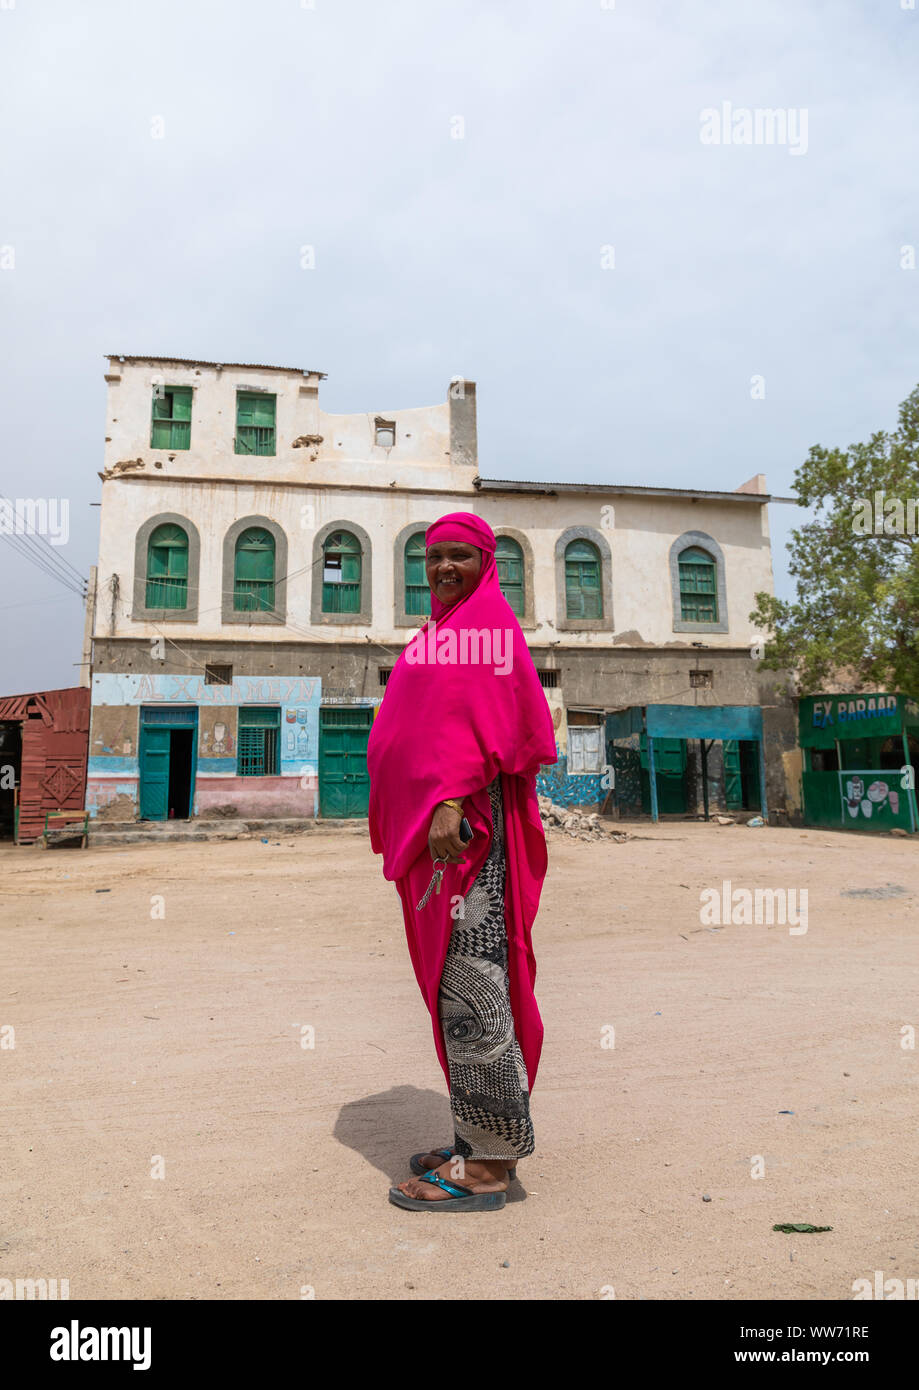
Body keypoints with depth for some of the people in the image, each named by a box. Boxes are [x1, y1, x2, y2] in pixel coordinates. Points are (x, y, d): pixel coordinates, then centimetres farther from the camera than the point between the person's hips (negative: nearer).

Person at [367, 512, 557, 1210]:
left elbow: (490, 716, -16)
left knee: (469, 978, -8)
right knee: (455, 979, 12)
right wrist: (404, 822, 23)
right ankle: (484, 1139, 23)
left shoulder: (488, 618, -3)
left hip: (465, 816, -10)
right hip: (432, 818, 10)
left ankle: (489, 1164, 3)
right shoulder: (445, 628, 24)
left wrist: (452, 799, -26)